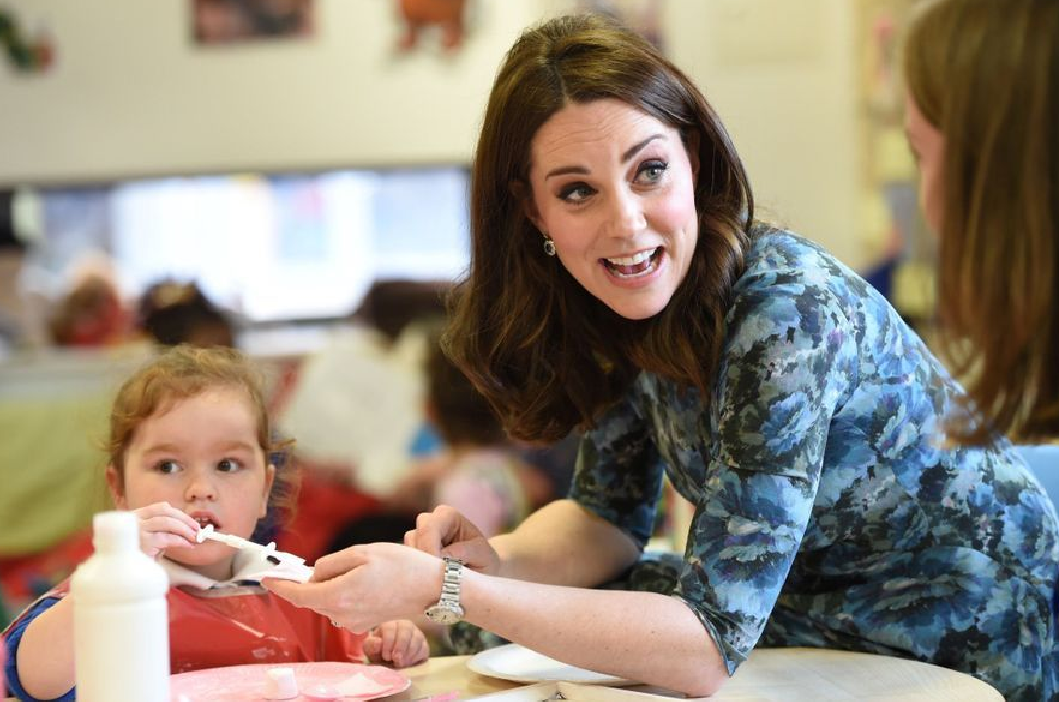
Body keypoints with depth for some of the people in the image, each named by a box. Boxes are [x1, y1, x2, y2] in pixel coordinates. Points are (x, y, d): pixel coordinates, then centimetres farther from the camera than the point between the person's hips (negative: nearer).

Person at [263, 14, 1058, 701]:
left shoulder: (785, 315, -30)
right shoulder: (639, 310, -8)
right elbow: (608, 517, 3)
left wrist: (443, 590, -36)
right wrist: (490, 563, -18)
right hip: (812, 600, 7)